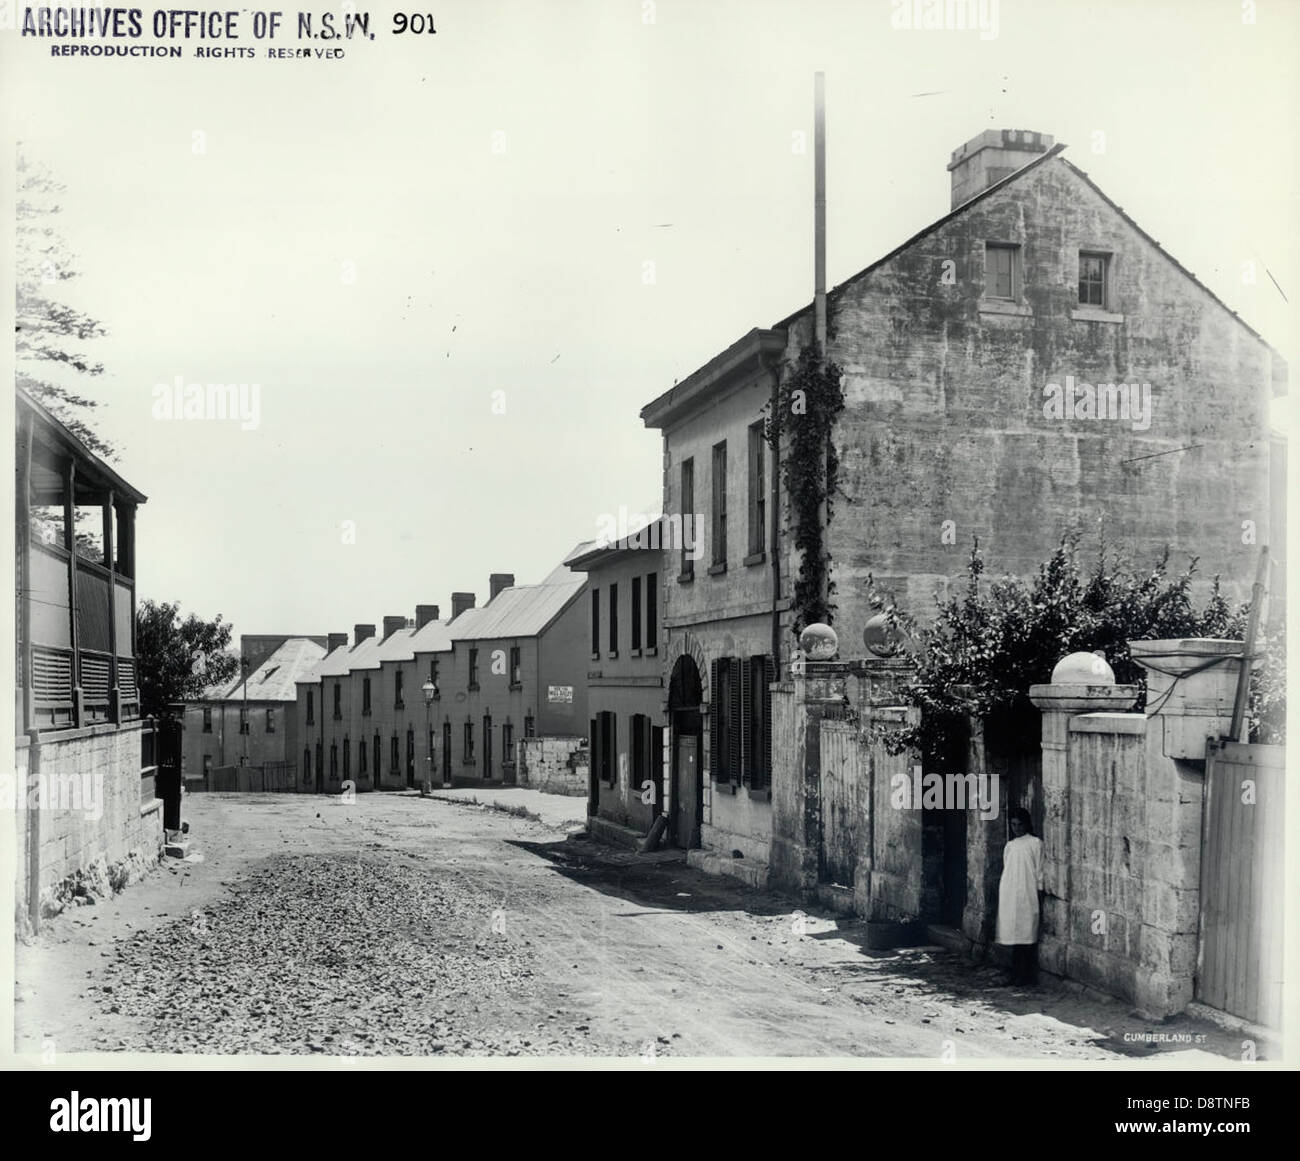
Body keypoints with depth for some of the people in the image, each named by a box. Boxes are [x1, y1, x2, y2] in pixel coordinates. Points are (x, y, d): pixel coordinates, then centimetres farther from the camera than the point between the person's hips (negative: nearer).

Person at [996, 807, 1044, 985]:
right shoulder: (1009, 846, 16)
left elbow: (1039, 871, -1)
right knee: (1014, 935, 5)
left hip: (1027, 896, -5)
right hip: (1009, 896, 5)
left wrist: (1039, 893, -6)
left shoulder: (1035, 843, 0)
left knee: (1026, 935, -6)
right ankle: (1016, 974, 10)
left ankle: (1025, 975, -5)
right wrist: (1001, 895, 14)